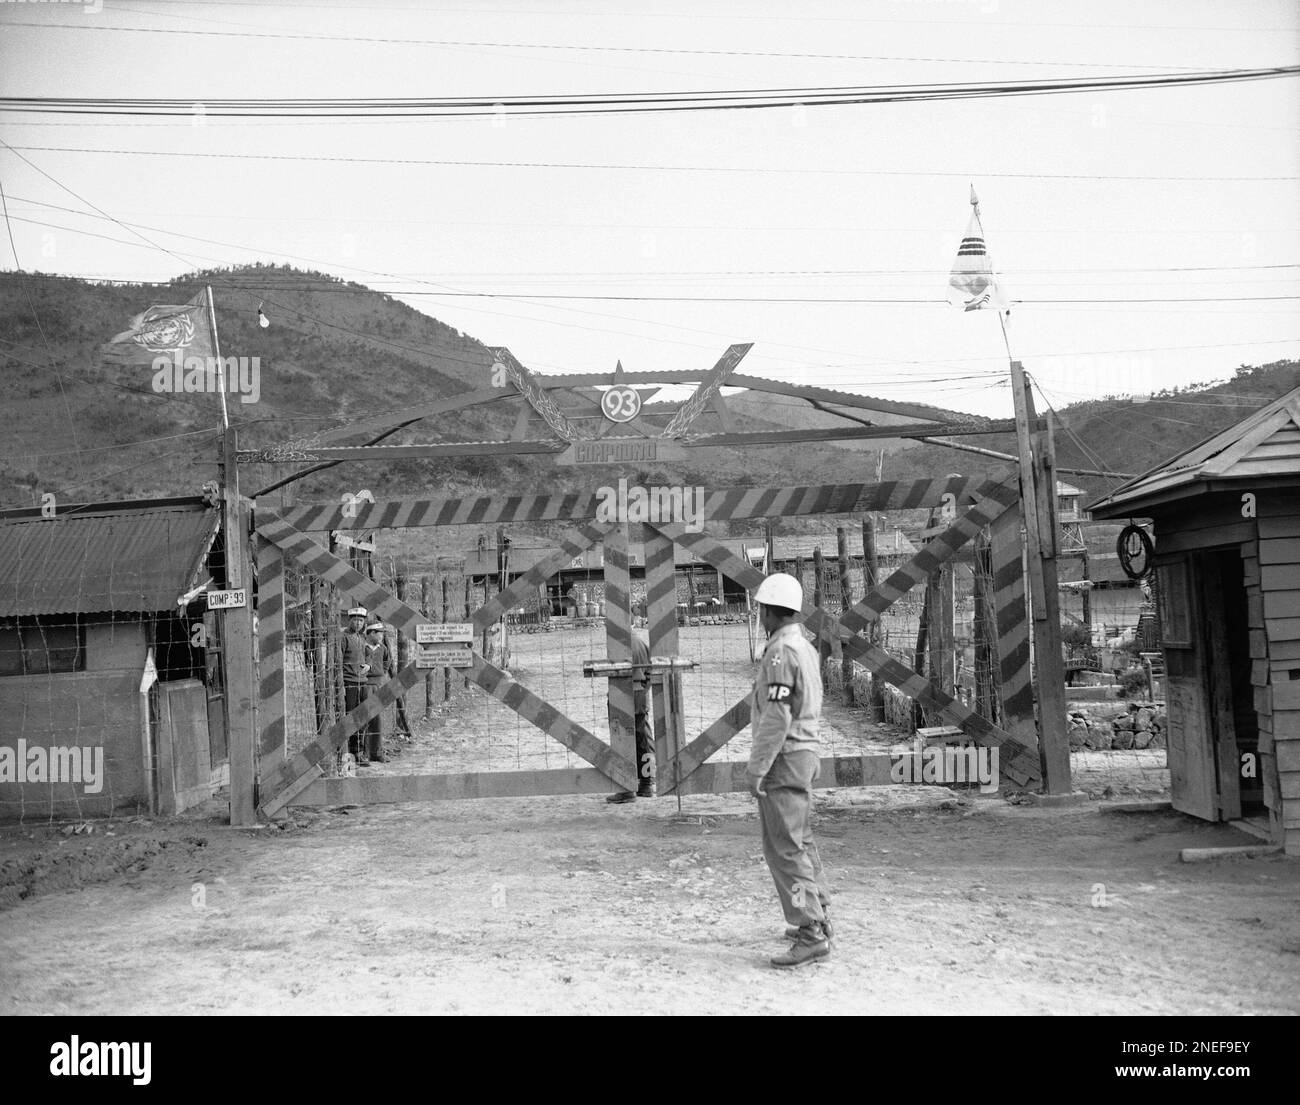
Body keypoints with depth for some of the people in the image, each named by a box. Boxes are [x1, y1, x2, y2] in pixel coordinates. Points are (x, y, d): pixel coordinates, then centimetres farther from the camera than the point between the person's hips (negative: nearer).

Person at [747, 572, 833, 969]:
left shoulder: (781, 651, -18)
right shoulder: (805, 647, 12)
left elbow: (776, 717, -23)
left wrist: (756, 768, -20)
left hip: (784, 758, -10)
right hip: (804, 752, 10)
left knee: (783, 847, -8)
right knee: (801, 840, 19)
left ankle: (811, 935, -8)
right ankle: (816, 917, 29)